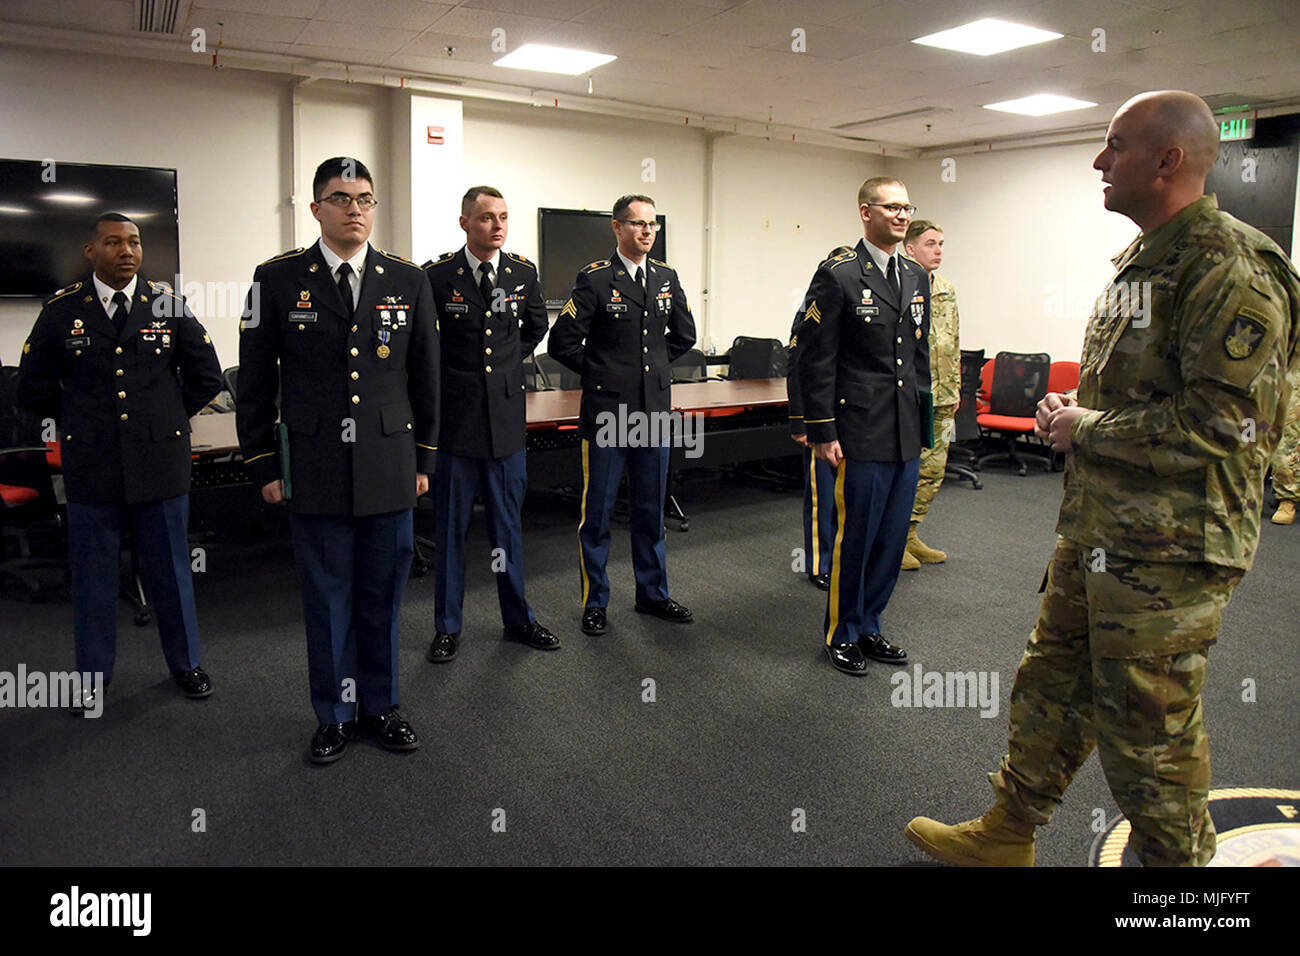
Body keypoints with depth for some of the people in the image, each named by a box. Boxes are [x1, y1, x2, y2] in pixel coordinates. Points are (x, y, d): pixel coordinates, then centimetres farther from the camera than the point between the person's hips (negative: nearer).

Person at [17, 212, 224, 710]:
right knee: (93, 574, 9)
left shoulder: (168, 305, 2)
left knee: (171, 568, 10)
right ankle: (94, 674, 25)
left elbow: (206, 375, 10)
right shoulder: (62, 310, 2)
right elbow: (34, 388, 10)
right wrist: (79, 422, 7)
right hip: (91, 466, 0)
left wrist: (169, 418, 9)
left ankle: (185, 662, 26)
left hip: (160, 462, 0)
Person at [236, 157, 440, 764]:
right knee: (328, 599, 9)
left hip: (390, 471, 2)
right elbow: (255, 383, 3)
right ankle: (335, 715, 25)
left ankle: (380, 705, 28)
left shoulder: (408, 281, 6)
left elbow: (425, 378, 10)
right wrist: (263, 465, 1)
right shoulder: (277, 280, 1)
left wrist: (424, 459, 9)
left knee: (382, 595, 11)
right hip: (315, 474, -1)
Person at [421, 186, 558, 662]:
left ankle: (518, 618, 26)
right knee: (451, 528, 7)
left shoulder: (523, 273, 3)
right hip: (454, 418, -2)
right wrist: (448, 377, 5)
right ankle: (448, 627, 21)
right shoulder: (436, 277, -7)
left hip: (507, 416, 3)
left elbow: (536, 327, 21)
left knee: (508, 524, 12)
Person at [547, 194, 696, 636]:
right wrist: (597, 372, 0)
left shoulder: (666, 277, 8)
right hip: (607, 413, -5)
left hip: (654, 412, 5)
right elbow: (562, 342, -9)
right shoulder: (594, 279, -8)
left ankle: (653, 593, 29)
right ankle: (594, 601, 19)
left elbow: (684, 334, 21)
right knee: (597, 512, 5)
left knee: (650, 509, 15)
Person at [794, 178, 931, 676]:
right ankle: (842, 635, 21)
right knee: (853, 538, 3)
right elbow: (815, 360, -10)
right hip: (861, 434, -7)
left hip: (907, 436, 7)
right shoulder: (837, 275, -8)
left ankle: (868, 626, 29)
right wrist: (822, 432, -13)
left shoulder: (916, 277, 13)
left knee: (891, 540, 13)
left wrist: (922, 418, 15)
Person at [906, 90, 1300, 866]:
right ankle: (1007, 837, 35)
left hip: (1168, 549, -10)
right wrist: (1072, 412, 5)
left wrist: (1084, 430, -15)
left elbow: (1221, 423, -25)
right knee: (1052, 684, 18)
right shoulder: (1143, 261, 14)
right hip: (1097, 526, 10)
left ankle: (1179, 860, 27)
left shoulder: (1231, 269, -17)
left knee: (1147, 724, 3)